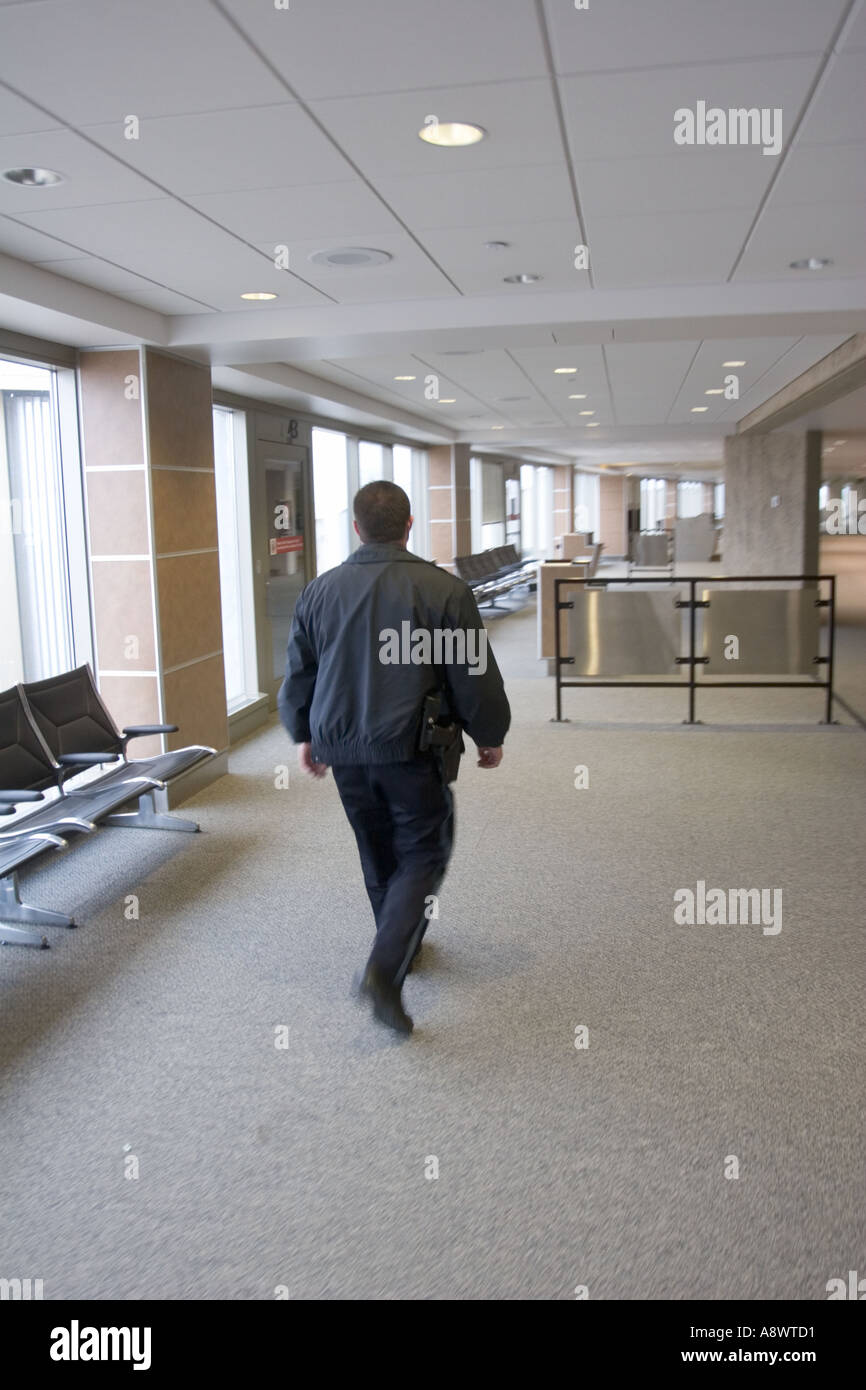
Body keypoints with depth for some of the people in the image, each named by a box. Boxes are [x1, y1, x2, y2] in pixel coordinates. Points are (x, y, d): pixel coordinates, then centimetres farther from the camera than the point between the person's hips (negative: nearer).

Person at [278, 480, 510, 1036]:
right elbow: (475, 677, -6)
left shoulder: (321, 590, 2)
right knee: (423, 856, 6)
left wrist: (305, 736, 25)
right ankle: (385, 969, -9)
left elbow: (299, 674, 11)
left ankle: (402, 944, 38)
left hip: (343, 750, 5)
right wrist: (490, 737, 9)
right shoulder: (444, 590, -10)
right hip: (413, 750, -4)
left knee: (379, 855, 20)